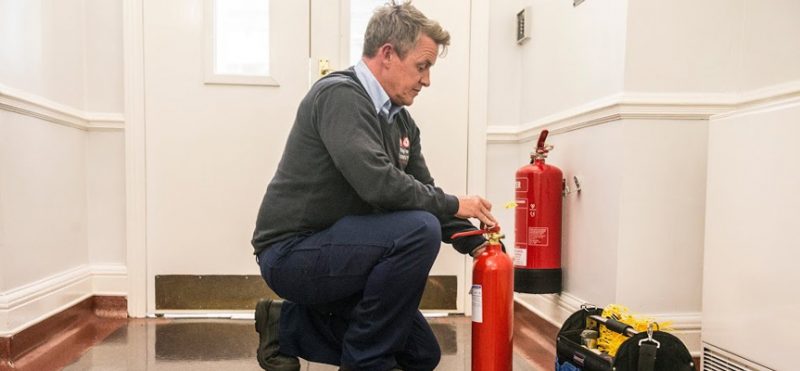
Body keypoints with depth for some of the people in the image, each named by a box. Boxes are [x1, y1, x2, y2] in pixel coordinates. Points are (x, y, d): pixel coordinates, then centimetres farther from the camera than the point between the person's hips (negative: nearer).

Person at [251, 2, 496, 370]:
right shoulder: (340, 94, -19)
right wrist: (453, 204, -17)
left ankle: (289, 327, 19)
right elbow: (377, 183, -31)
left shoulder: (401, 121, 8)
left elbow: (422, 192, 10)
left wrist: (475, 243, -2)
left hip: (334, 250, 9)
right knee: (419, 229, -28)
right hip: (293, 251, -9)